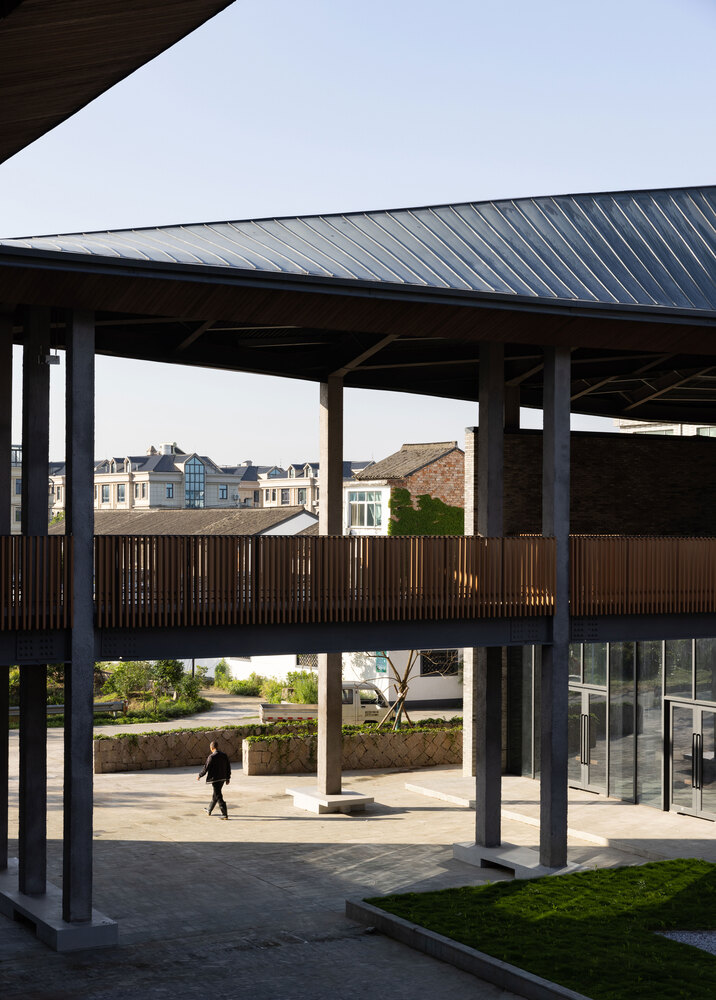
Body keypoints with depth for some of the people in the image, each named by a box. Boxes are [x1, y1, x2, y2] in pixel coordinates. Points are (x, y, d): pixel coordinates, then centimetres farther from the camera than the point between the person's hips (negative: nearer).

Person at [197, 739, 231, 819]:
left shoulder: (211, 757, -17)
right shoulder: (224, 755, 3)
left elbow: (206, 768, -12)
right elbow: (228, 767, 9)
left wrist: (199, 775, 4)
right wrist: (228, 778, 19)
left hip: (215, 779, -7)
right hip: (223, 778, 7)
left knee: (218, 796, -3)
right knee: (215, 794, 21)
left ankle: (225, 814, -5)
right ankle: (209, 810, 37)